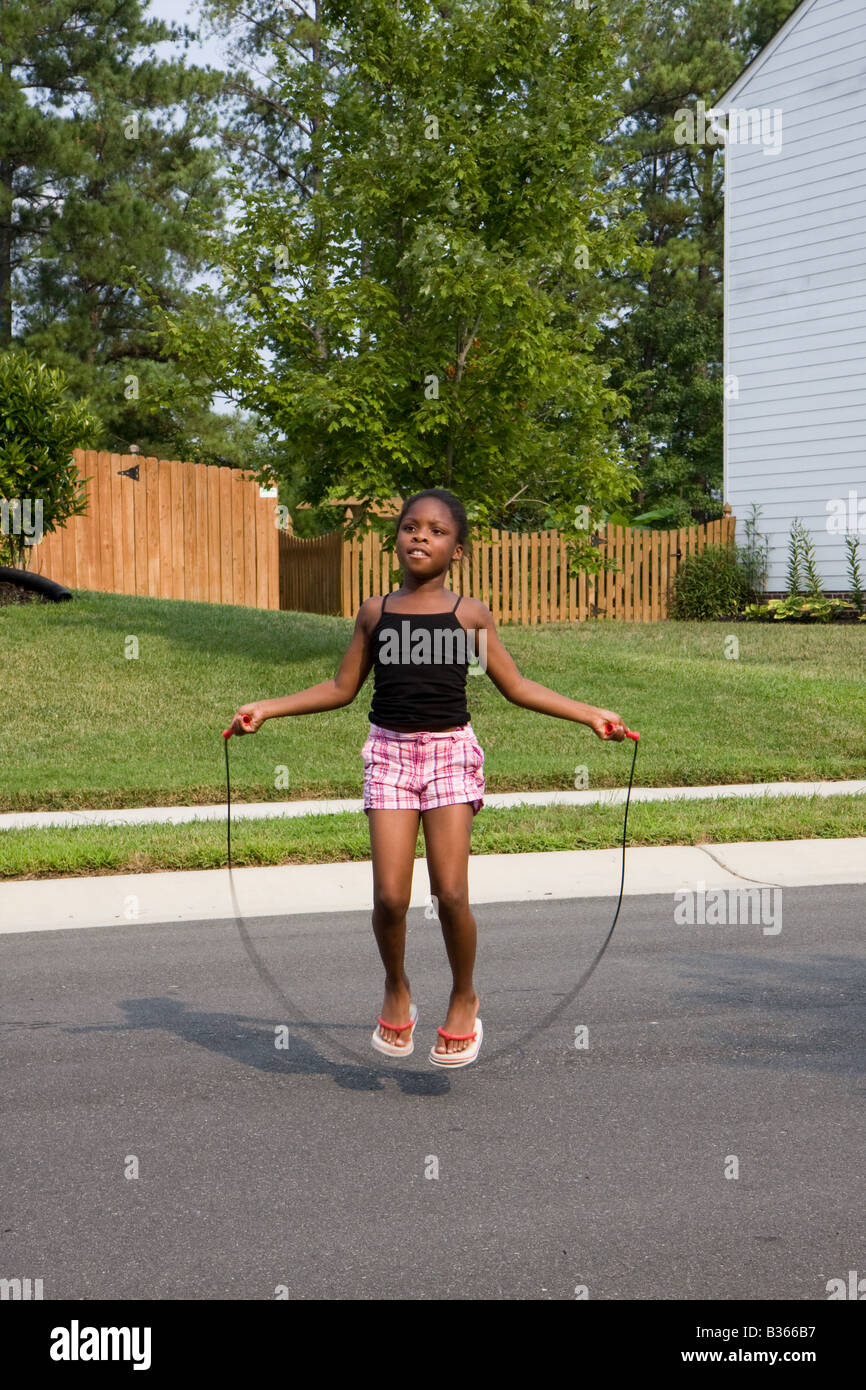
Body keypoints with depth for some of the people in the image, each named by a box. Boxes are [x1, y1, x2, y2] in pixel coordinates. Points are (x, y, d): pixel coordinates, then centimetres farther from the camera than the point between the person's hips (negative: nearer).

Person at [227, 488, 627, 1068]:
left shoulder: (470, 613, 4)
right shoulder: (376, 611, 8)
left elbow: (517, 686, 10)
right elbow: (342, 687, 15)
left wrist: (589, 713, 4)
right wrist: (266, 708, 11)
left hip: (450, 752, -1)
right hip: (390, 752, 1)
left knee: (451, 895, -10)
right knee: (390, 897, -9)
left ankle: (464, 999, 15)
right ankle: (397, 989, 20)